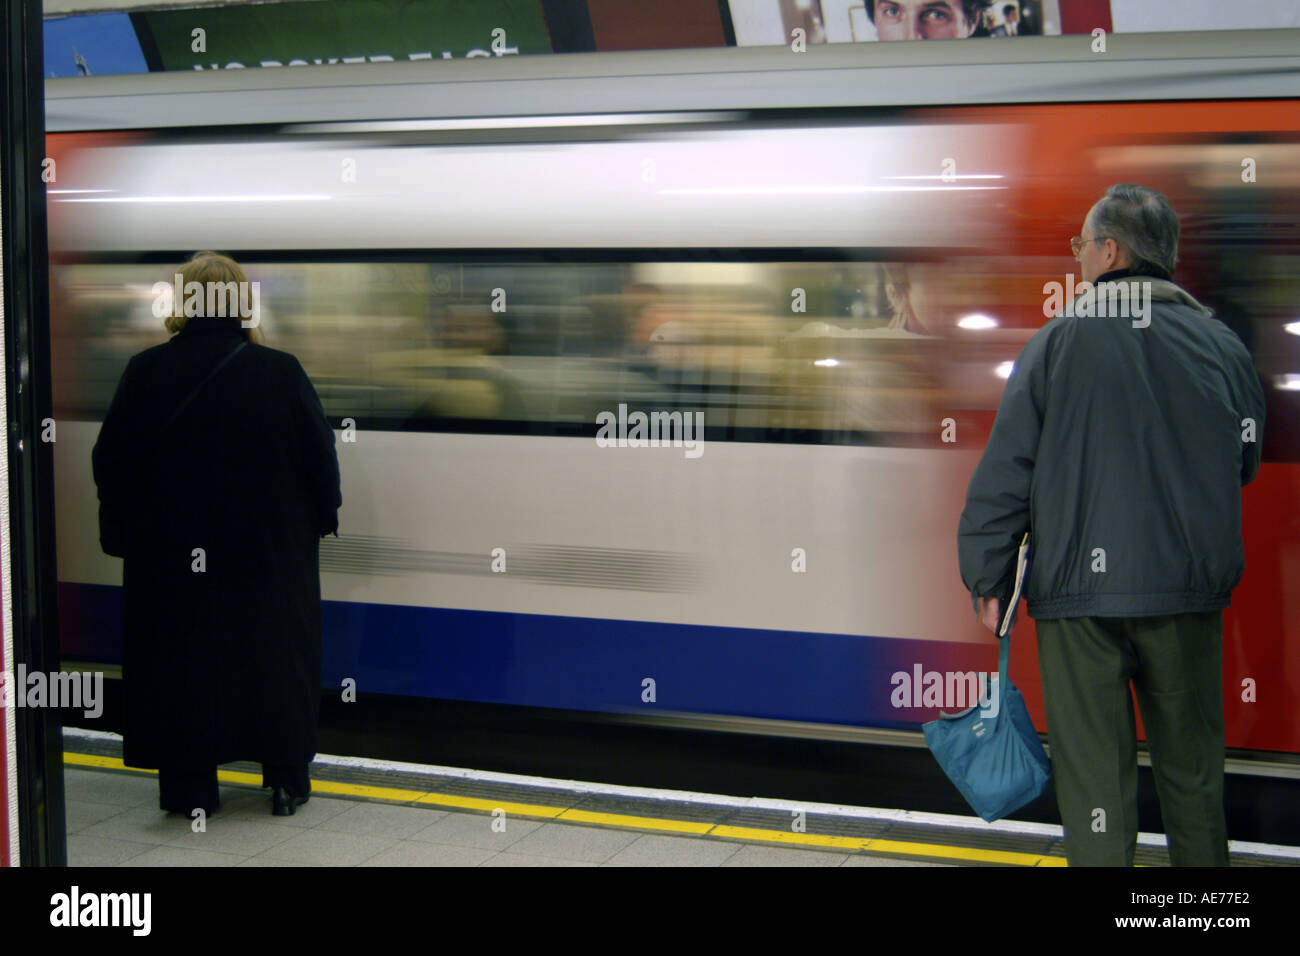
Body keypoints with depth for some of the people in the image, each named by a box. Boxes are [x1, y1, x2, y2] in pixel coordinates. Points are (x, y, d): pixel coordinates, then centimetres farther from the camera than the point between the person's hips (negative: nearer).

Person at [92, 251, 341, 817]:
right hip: (270, 552, -1)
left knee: (183, 659, 11)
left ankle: (189, 787, 14)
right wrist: (321, 517, 13)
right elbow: (320, 458, -4)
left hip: (169, 553, 1)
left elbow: (110, 464, 0)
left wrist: (120, 533, 13)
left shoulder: (145, 374, -7)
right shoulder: (279, 373, -11)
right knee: (274, 659, 12)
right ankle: (286, 780, 17)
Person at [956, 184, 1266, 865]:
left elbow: (1005, 470, -5)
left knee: (1094, 770, 2)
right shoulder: (1223, 345, 3)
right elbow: (1244, 466, 15)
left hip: (1080, 586, -3)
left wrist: (987, 578, 1)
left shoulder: (1059, 341, -5)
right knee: (1191, 768, 16)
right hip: (1192, 587, 3)